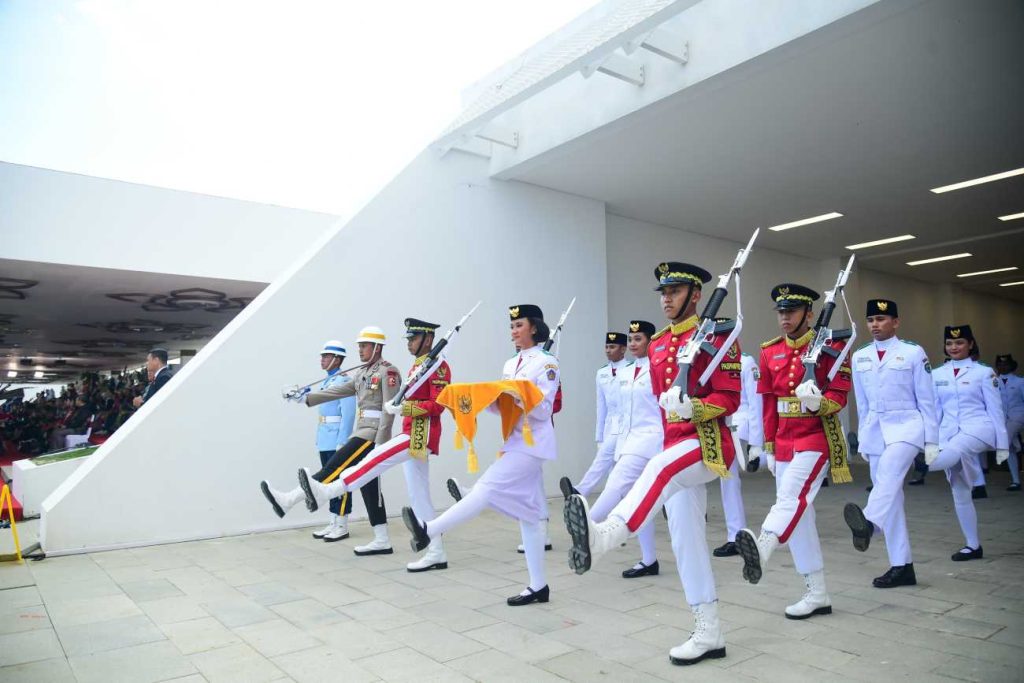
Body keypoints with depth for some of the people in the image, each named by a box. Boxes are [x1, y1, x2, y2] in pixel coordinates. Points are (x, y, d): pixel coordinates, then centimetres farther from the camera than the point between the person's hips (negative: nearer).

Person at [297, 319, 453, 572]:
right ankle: (436, 554, 10)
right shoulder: (416, 366, 19)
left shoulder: (439, 365, -10)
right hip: (413, 435, 10)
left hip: (422, 435, -10)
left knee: (378, 458, -21)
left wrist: (402, 407, -21)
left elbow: (438, 405, -18)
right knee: (419, 497, 7)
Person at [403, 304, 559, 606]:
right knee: (528, 515, 7)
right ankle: (538, 586, 12)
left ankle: (430, 530, -14)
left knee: (487, 488, -16)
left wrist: (517, 395, -24)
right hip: (516, 442, 8)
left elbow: (543, 410, -13)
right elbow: (504, 407, 13)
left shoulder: (547, 363, -6)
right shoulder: (510, 364, 16)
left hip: (532, 444, -8)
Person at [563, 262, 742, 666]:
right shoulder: (657, 345, 16)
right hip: (675, 447, 8)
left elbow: (729, 398, -12)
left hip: (707, 444, -8)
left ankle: (603, 536, -65)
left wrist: (692, 408, -30)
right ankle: (709, 634, 17)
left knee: (659, 469, -40)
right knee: (685, 539, 6)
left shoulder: (716, 336, -6)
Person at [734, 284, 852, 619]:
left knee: (792, 496, -29)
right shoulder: (770, 352, 9)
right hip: (784, 443, 6)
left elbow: (839, 395, -9)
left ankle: (760, 549, -53)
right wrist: (770, 448, 12)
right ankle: (817, 595, 18)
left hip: (816, 438, -6)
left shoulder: (830, 346, -5)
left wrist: (818, 402, -32)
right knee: (799, 517, 8)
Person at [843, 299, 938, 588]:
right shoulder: (859, 356, 11)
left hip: (906, 425, -5)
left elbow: (926, 399, -1)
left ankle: (868, 522, -59)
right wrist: (862, 440, 15)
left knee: (889, 469, -34)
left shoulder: (913, 352, -1)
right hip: (875, 431, 5)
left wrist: (932, 440, -3)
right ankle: (902, 566, 12)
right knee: (890, 495, 5)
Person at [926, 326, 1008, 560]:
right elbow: (934, 411, 11)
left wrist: (1002, 444, -1)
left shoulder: (984, 372, 0)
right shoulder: (937, 375, 10)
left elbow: (995, 409, 0)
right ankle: (973, 545, 17)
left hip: (978, 428, -3)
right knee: (960, 493, 7)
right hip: (949, 435, 4)